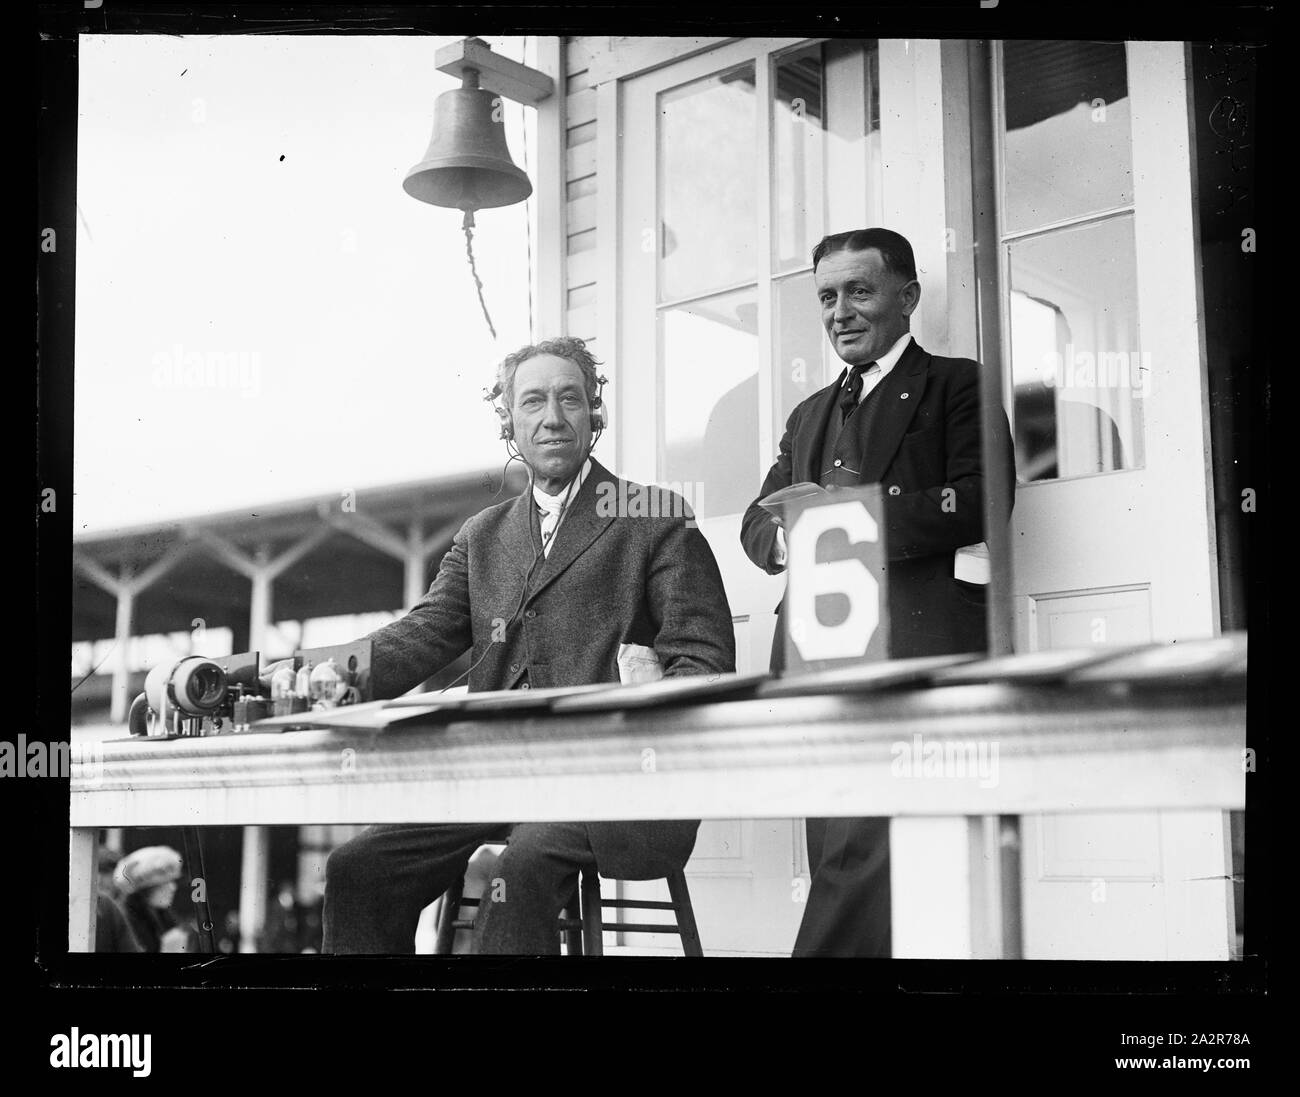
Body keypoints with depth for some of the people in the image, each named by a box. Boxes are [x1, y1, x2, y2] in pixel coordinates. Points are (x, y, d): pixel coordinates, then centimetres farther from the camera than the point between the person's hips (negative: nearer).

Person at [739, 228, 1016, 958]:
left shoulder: (957, 385, 9)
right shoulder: (810, 414, 29)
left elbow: (979, 502, -6)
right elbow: (757, 520, 20)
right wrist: (785, 536, -4)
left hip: (914, 650, -6)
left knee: (864, 858, -17)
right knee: (839, 863, 2)